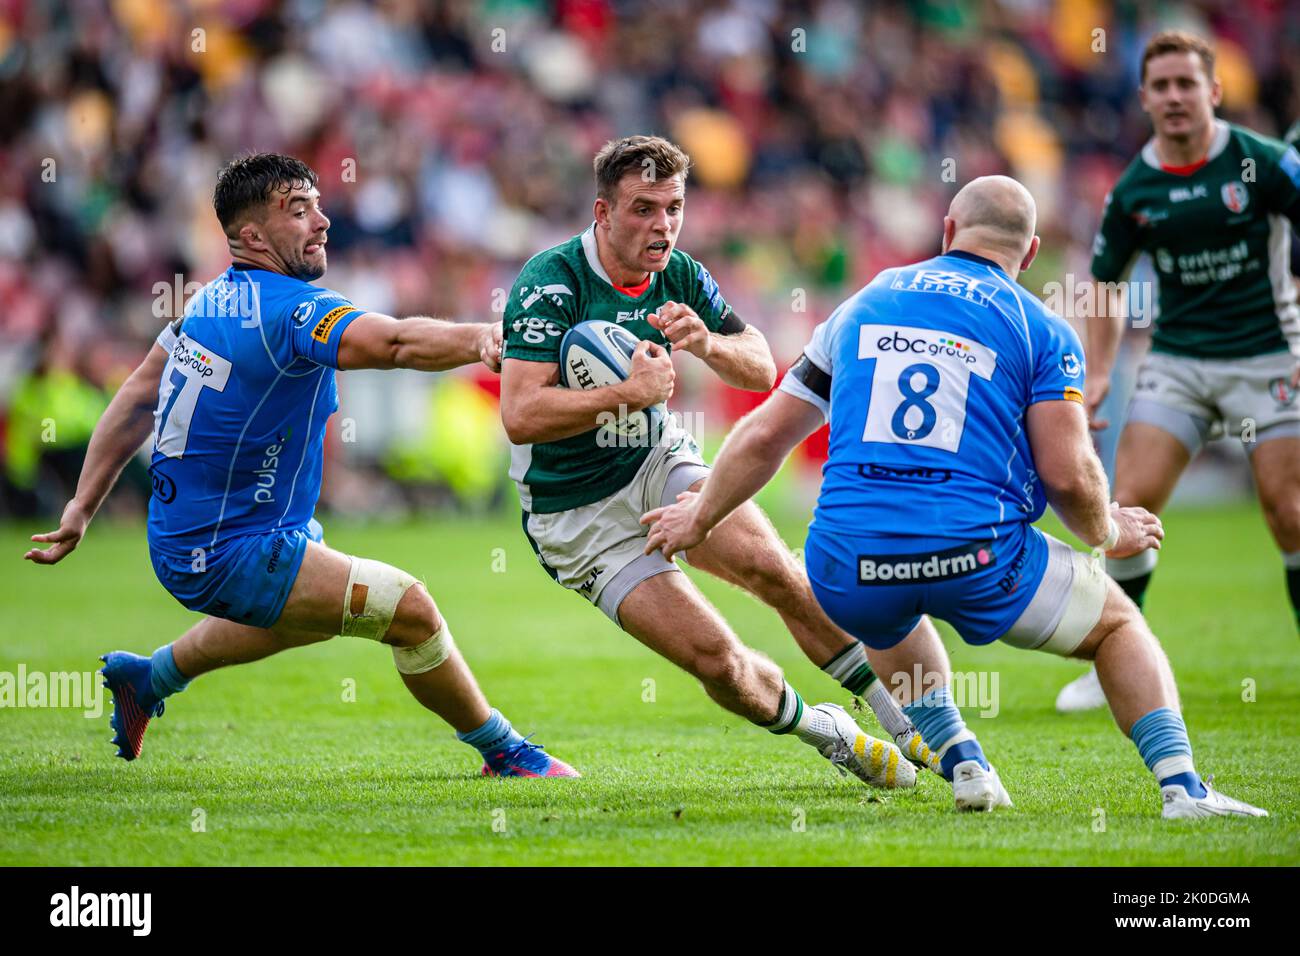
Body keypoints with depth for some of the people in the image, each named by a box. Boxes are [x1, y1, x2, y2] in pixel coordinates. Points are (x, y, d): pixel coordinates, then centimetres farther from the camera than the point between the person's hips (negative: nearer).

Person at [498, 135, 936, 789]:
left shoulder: (679, 276, -3)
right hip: (577, 515, -4)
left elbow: (762, 370, 2)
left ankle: (903, 716, -13)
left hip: (659, 464, 4)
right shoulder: (552, 282, -21)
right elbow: (520, 416, -29)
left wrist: (708, 344, -20)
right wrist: (630, 393, -33)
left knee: (773, 568, -23)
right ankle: (825, 733, 9)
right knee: (716, 659, -18)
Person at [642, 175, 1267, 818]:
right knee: (1119, 625, 22)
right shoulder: (1042, 331, 7)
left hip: (846, 567, 3)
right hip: (977, 559, -3)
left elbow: (764, 436, 20)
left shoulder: (864, 305, 17)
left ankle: (963, 765, 23)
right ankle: (1180, 786, 4)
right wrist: (1108, 534, 18)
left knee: (886, 618, 40)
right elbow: (1068, 474, -4)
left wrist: (699, 519, 35)